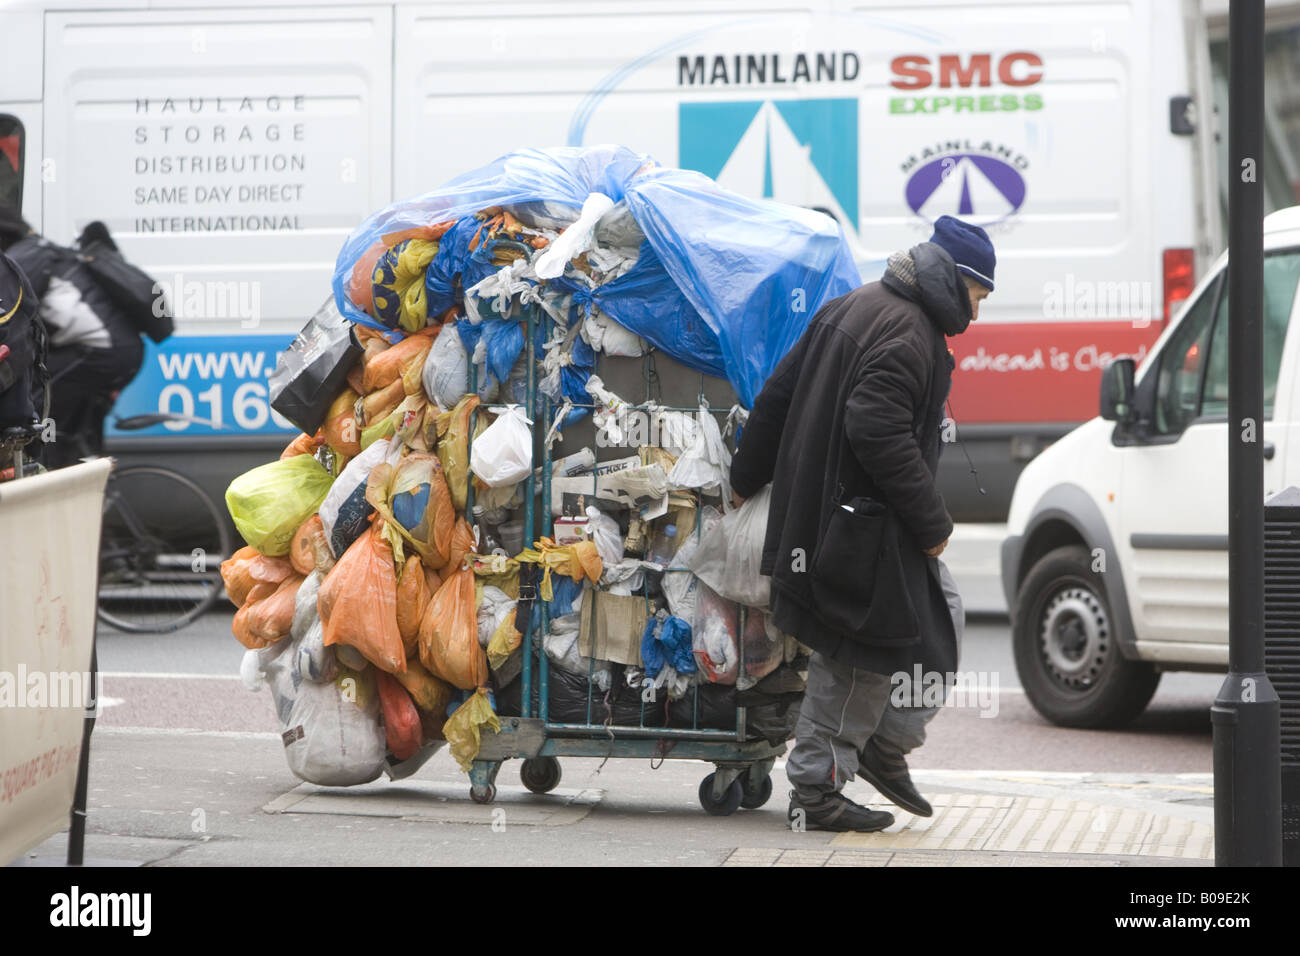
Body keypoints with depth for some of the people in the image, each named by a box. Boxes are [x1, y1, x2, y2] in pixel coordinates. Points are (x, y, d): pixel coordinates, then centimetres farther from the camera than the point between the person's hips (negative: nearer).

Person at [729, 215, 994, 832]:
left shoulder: (853, 307, 14)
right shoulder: (906, 334, -17)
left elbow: (777, 394, 18)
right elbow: (879, 433, -28)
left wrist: (746, 480, 27)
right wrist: (931, 523, -20)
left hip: (824, 517, 10)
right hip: (861, 526, -10)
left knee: (940, 614, 18)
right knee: (860, 658, -2)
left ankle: (886, 745, 19)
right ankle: (815, 792, 4)